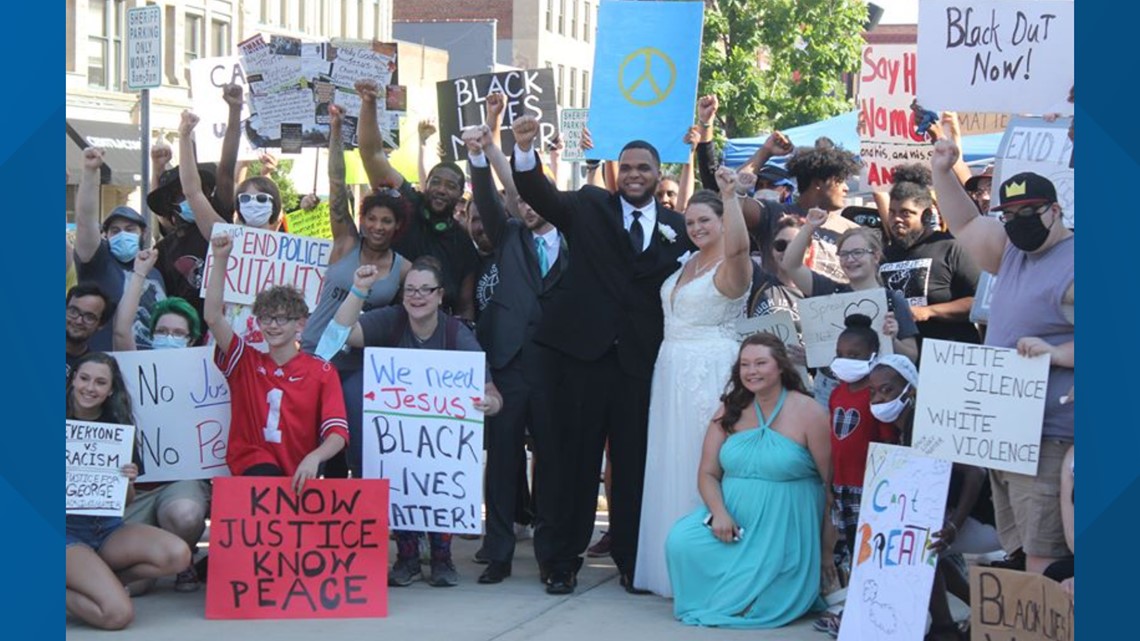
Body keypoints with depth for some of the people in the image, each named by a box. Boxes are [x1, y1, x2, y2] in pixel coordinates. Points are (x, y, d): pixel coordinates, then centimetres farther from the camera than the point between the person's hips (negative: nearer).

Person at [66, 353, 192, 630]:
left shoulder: (118, 426, 5)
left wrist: (128, 482, -13)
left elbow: (126, 501, 10)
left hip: (107, 527, 5)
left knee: (177, 555, -22)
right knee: (118, 613, -25)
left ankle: (98, 579, -2)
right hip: (67, 528, -5)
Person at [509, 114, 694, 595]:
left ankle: (631, 561, 18)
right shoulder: (590, 207, 6)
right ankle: (563, 561, 13)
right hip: (585, 353, -1)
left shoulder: (676, 227, 8)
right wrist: (524, 149, -28)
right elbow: (541, 195, -10)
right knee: (576, 461, 5)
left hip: (641, 361, 1)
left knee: (634, 465, 7)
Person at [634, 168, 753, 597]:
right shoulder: (687, 263, 14)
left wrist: (730, 196, -41)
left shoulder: (730, 267, -12)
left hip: (710, 372, -9)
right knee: (671, 465, 11)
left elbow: (739, 245, -32)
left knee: (703, 464, -5)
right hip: (674, 371, 9)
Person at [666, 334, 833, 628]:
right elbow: (708, 474, 7)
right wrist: (718, 513, -15)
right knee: (681, 542, -23)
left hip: (784, 533, -4)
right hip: (733, 521, 4)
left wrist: (828, 551, -6)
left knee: (762, 603, -20)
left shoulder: (807, 412, -6)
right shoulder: (730, 411, 8)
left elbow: (832, 483, -6)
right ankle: (710, 600, 3)